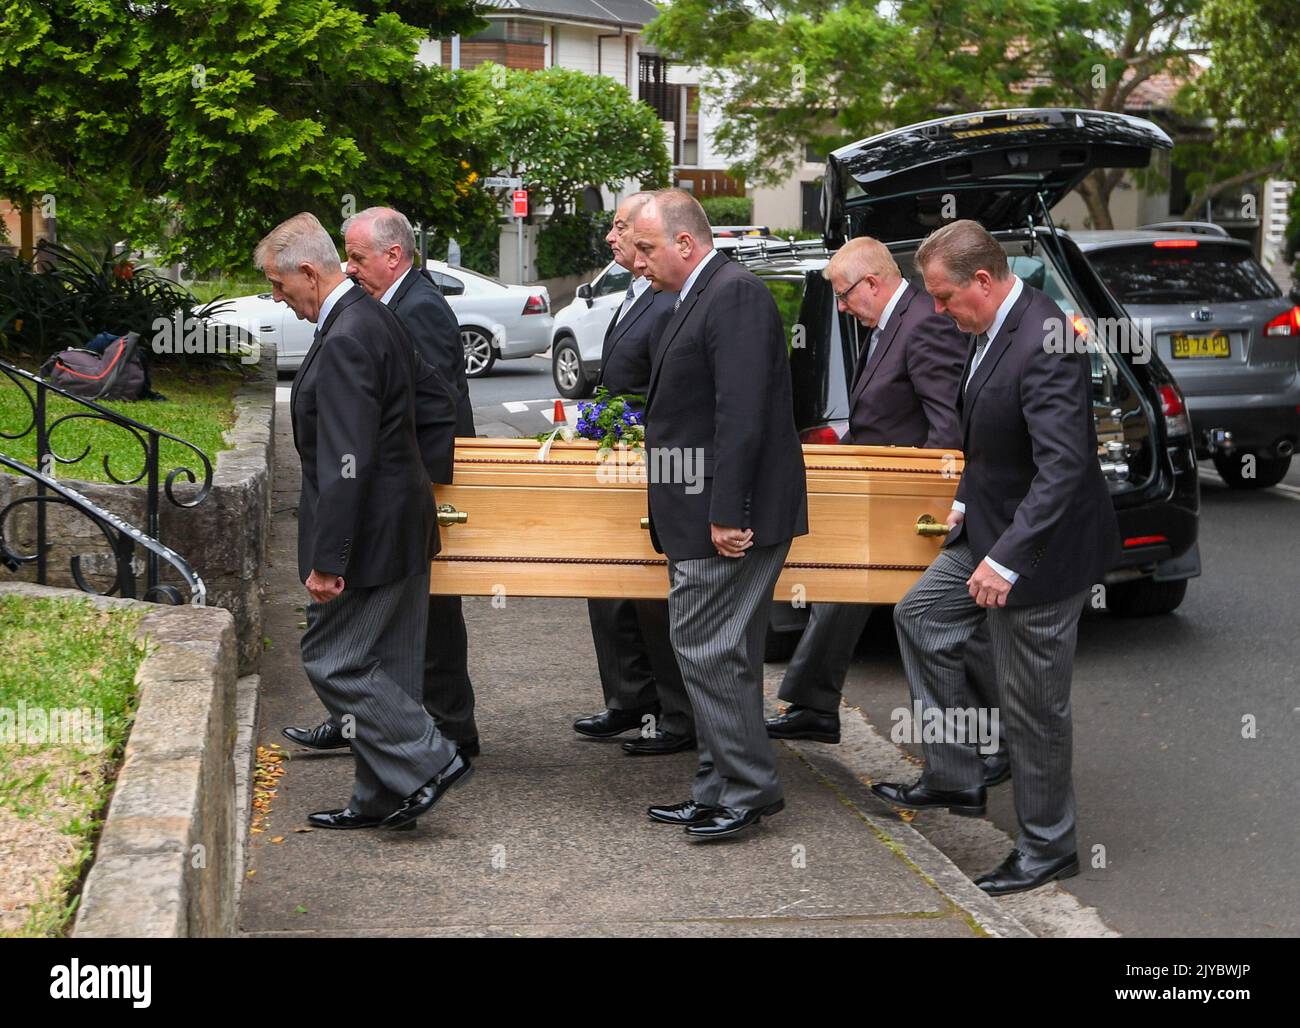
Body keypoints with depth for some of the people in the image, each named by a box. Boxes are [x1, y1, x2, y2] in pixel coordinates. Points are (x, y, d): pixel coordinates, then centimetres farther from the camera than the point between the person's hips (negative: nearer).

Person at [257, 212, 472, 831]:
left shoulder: (345, 340, -21)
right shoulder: (373, 319, 12)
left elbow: (347, 463, -24)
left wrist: (327, 560, -22)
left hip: (369, 533, -10)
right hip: (402, 526, 10)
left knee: (332, 660, -2)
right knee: (385, 665, 14)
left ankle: (426, 762, -1)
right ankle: (381, 800, 22)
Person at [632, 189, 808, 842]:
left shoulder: (735, 294, -14)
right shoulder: (698, 299, 17)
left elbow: (741, 412, -22)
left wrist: (726, 513, -24)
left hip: (727, 516, -10)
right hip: (701, 518, 10)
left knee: (709, 652, -7)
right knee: (720, 653, 14)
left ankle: (749, 789, 2)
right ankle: (722, 790, 21)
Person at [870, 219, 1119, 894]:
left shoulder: (1044, 344, -28)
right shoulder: (990, 330, 3)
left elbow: (1063, 466, -32)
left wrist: (1007, 560, -33)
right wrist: (968, 501, 12)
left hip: (1039, 548, -10)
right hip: (992, 530, 10)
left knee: (1032, 706, 1)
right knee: (920, 618, 20)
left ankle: (1047, 848, 18)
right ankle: (954, 781, 28)